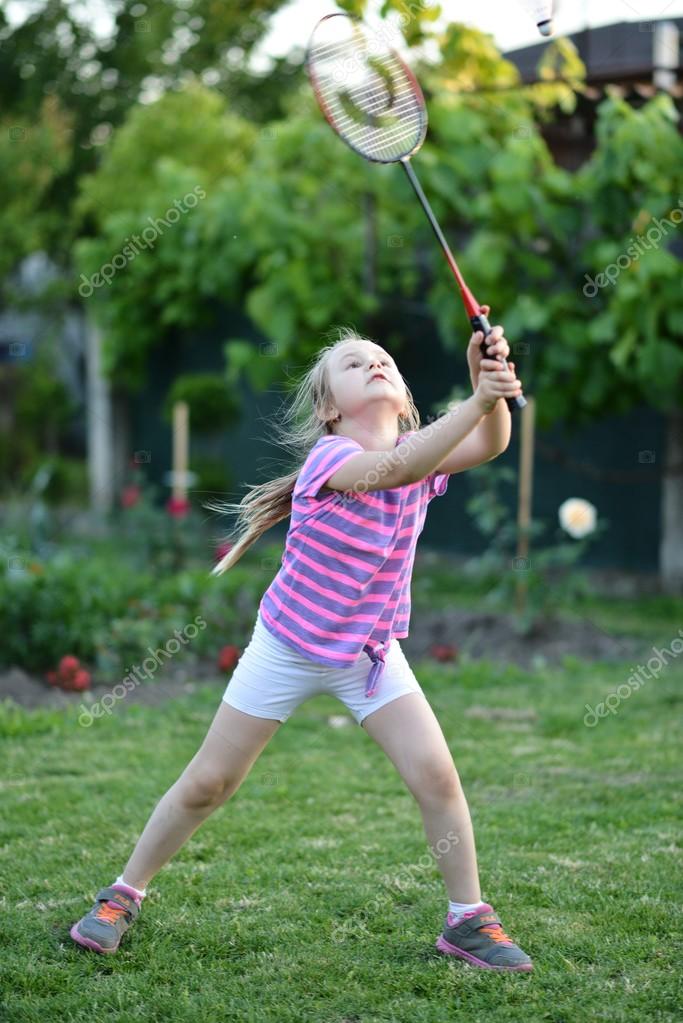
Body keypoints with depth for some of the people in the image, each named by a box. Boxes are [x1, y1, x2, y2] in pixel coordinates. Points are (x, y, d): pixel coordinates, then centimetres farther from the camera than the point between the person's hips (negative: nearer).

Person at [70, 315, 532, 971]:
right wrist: (475, 402, -53)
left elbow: (487, 446, -27)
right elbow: (392, 469, -43)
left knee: (434, 772, -11)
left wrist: (492, 388, -47)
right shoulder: (328, 457, -22)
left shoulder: (420, 449, -7)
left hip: (371, 651, 4)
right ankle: (124, 896, 23)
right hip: (287, 647, -4)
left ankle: (467, 919, 4)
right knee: (207, 784, 5)